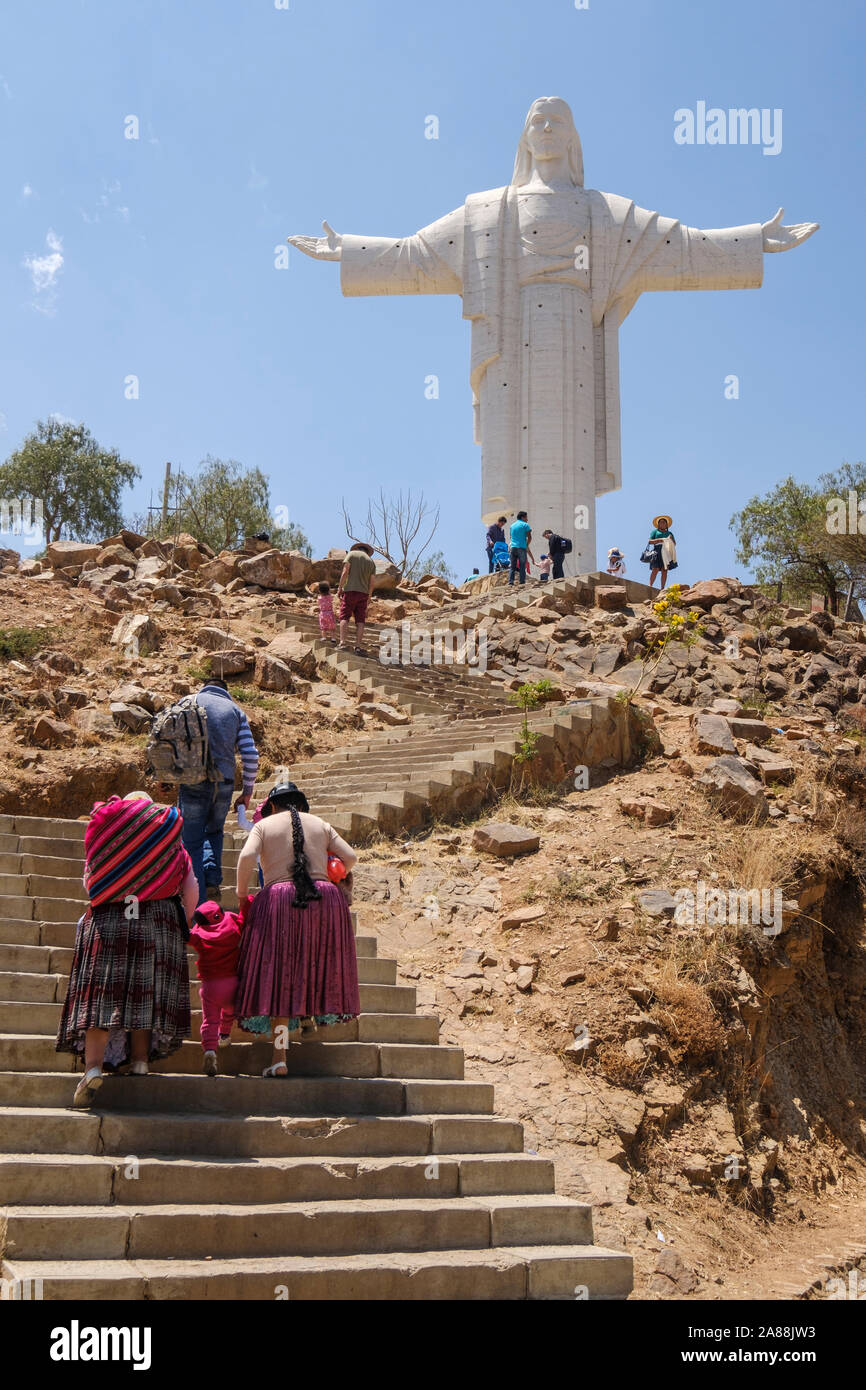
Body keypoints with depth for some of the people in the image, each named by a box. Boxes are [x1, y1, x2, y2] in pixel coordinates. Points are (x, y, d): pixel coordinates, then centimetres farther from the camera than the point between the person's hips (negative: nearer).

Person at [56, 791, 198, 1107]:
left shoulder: (105, 827, 13)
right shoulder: (169, 837, 14)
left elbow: (88, 881, 15)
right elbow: (191, 890, 8)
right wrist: (183, 927, 18)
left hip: (106, 919, -1)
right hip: (158, 922, 1)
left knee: (100, 990, -4)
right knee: (146, 992, 10)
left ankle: (93, 1067, -19)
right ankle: (140, 1061, 11)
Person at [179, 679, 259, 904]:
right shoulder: (235, 710, 15)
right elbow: (251, 755, 8)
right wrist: (247, 792, 15)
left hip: (194, 782, -2)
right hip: (224, 783, 2)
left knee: (192, 842, 4)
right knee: (214, 832, 25)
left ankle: (197, 904, -3)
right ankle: (212, 880, 3)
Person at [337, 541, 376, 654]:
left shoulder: (352, 554, 6)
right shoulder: (371, 561, 14)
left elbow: (345, 571, -6)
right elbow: (372, 581, 9)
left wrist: (339, 588, -4)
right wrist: (369, 596, 20)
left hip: (350, 590, -3)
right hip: (363, 592, 3)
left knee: (344, 617, -2)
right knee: (360, 620, 3)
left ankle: (343, 643, -13)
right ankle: (358, 646, -4)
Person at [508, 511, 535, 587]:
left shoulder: (512, 525, 18)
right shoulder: (525, 525, 0)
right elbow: (529, 537, -4)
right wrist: (527, 545, 11)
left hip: (513, 547, 5)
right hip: (521, 547, -5)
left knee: (512, 566, 4)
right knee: (522, 566, -2)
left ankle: (510, 583, -4)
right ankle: (522, 583, -6)